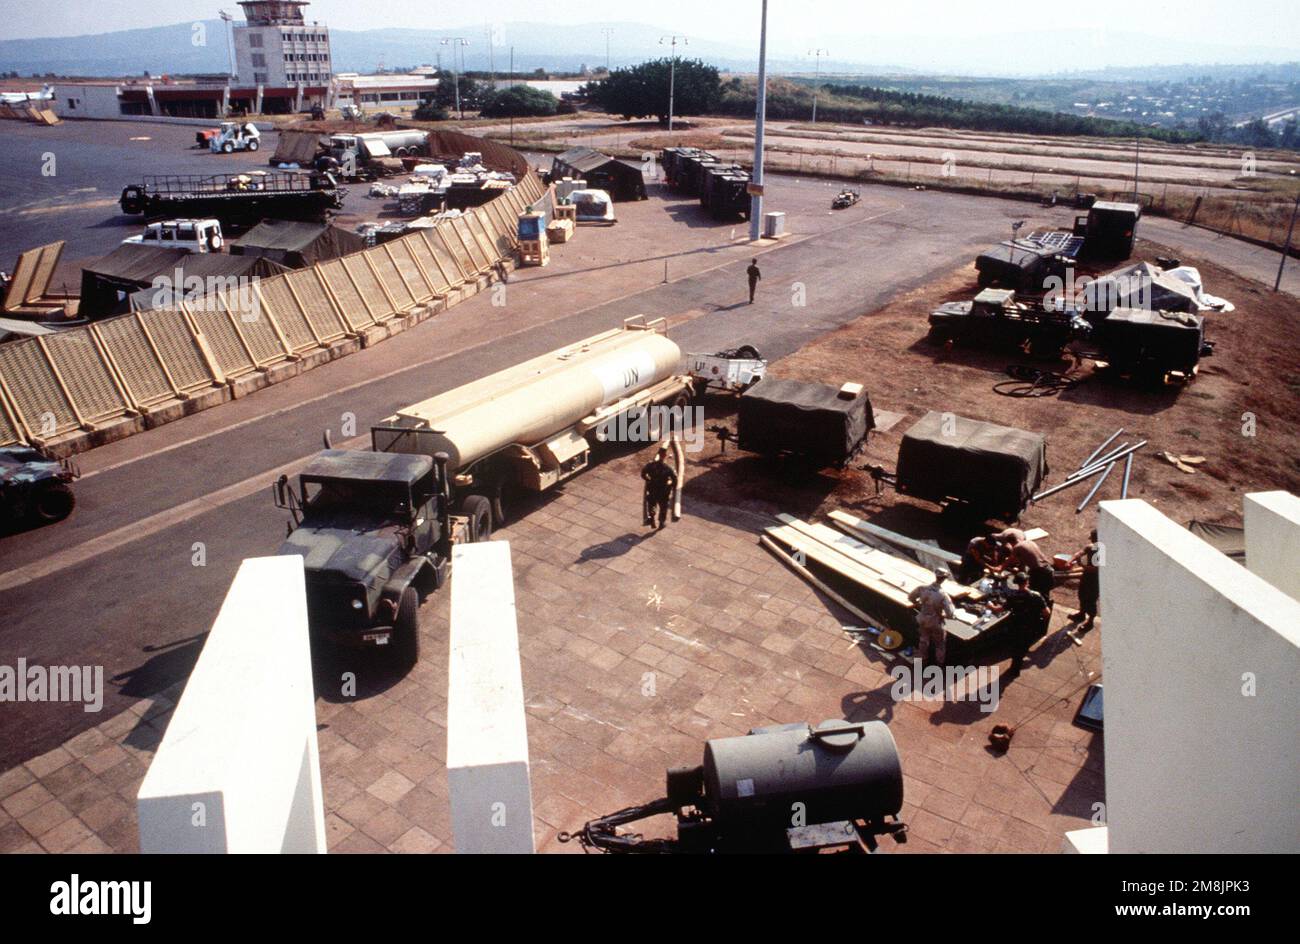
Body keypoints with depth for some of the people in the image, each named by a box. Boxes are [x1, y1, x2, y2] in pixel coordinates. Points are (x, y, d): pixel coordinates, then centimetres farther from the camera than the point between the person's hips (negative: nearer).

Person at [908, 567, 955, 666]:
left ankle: (921, 658, 48)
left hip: (923, 620, 4)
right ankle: (939, 663, 39)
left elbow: (911, 597, -2)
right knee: (940, 644, 22)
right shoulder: (943, 595, -31)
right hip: (935, 623, -4)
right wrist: (942, 615, -7)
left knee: (924, 639, 30)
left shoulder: (923, 588, -19)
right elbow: (950, 614, -29)